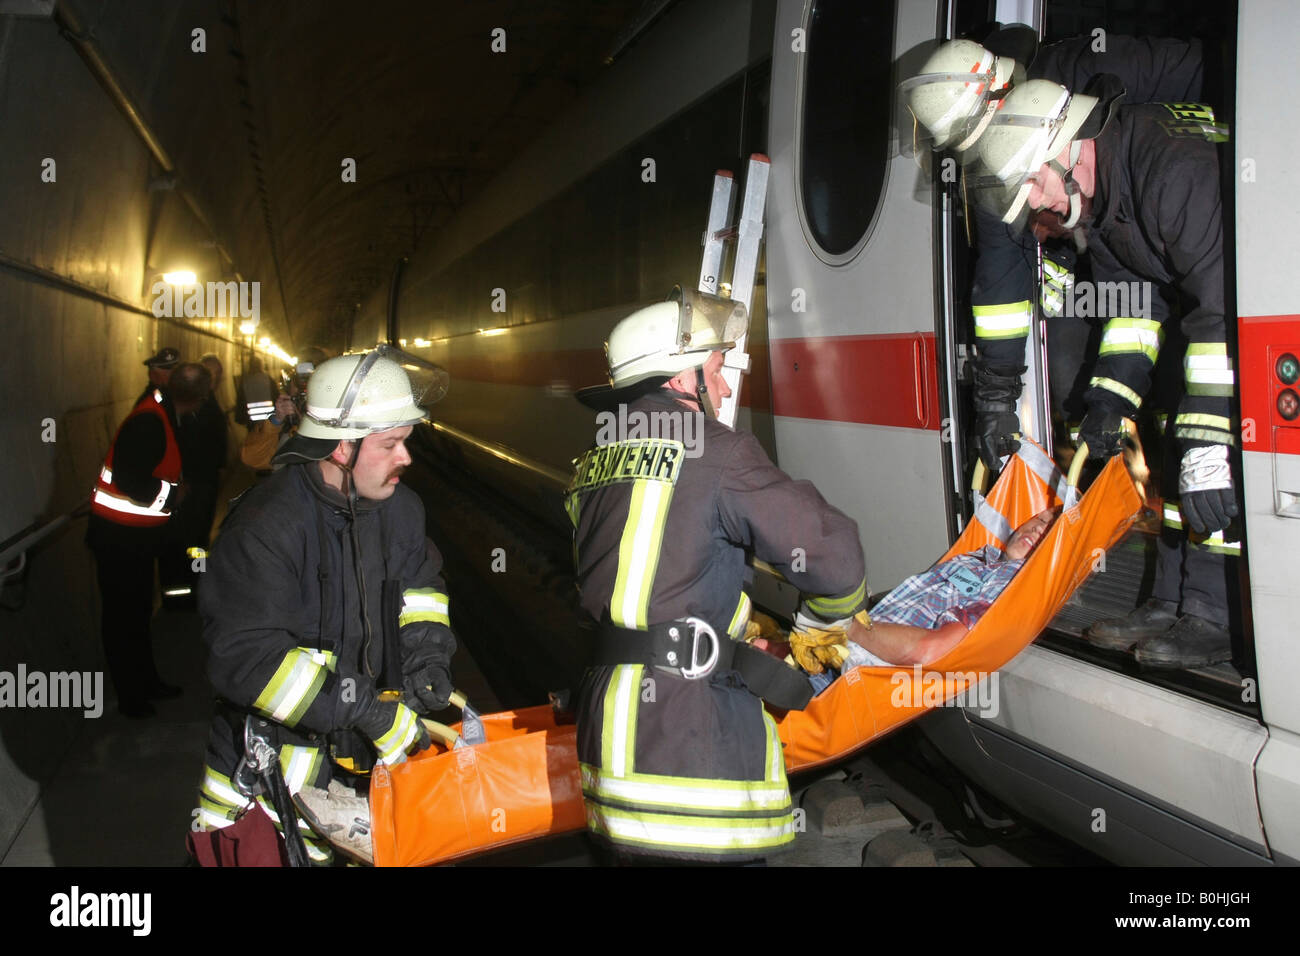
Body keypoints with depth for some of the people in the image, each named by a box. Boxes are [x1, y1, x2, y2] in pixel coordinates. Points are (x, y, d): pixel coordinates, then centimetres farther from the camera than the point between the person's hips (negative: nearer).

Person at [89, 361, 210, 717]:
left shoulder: (159, 411, 2)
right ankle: (131, 697, 18)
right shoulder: (150, 422, -27)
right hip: (121, 536, -10)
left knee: (137, 611, 21)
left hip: (134, 535, 10)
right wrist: (173, 493, -16)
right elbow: (131, 481, -30)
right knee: (124, 617, 5)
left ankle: (147, 683, 35)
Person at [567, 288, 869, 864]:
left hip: (607, 724, 8)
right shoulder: (715, 453, -8)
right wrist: (827, 618, 14)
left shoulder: (592, 466, 13)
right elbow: (829, 550, -8)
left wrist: (735, 638, 21)